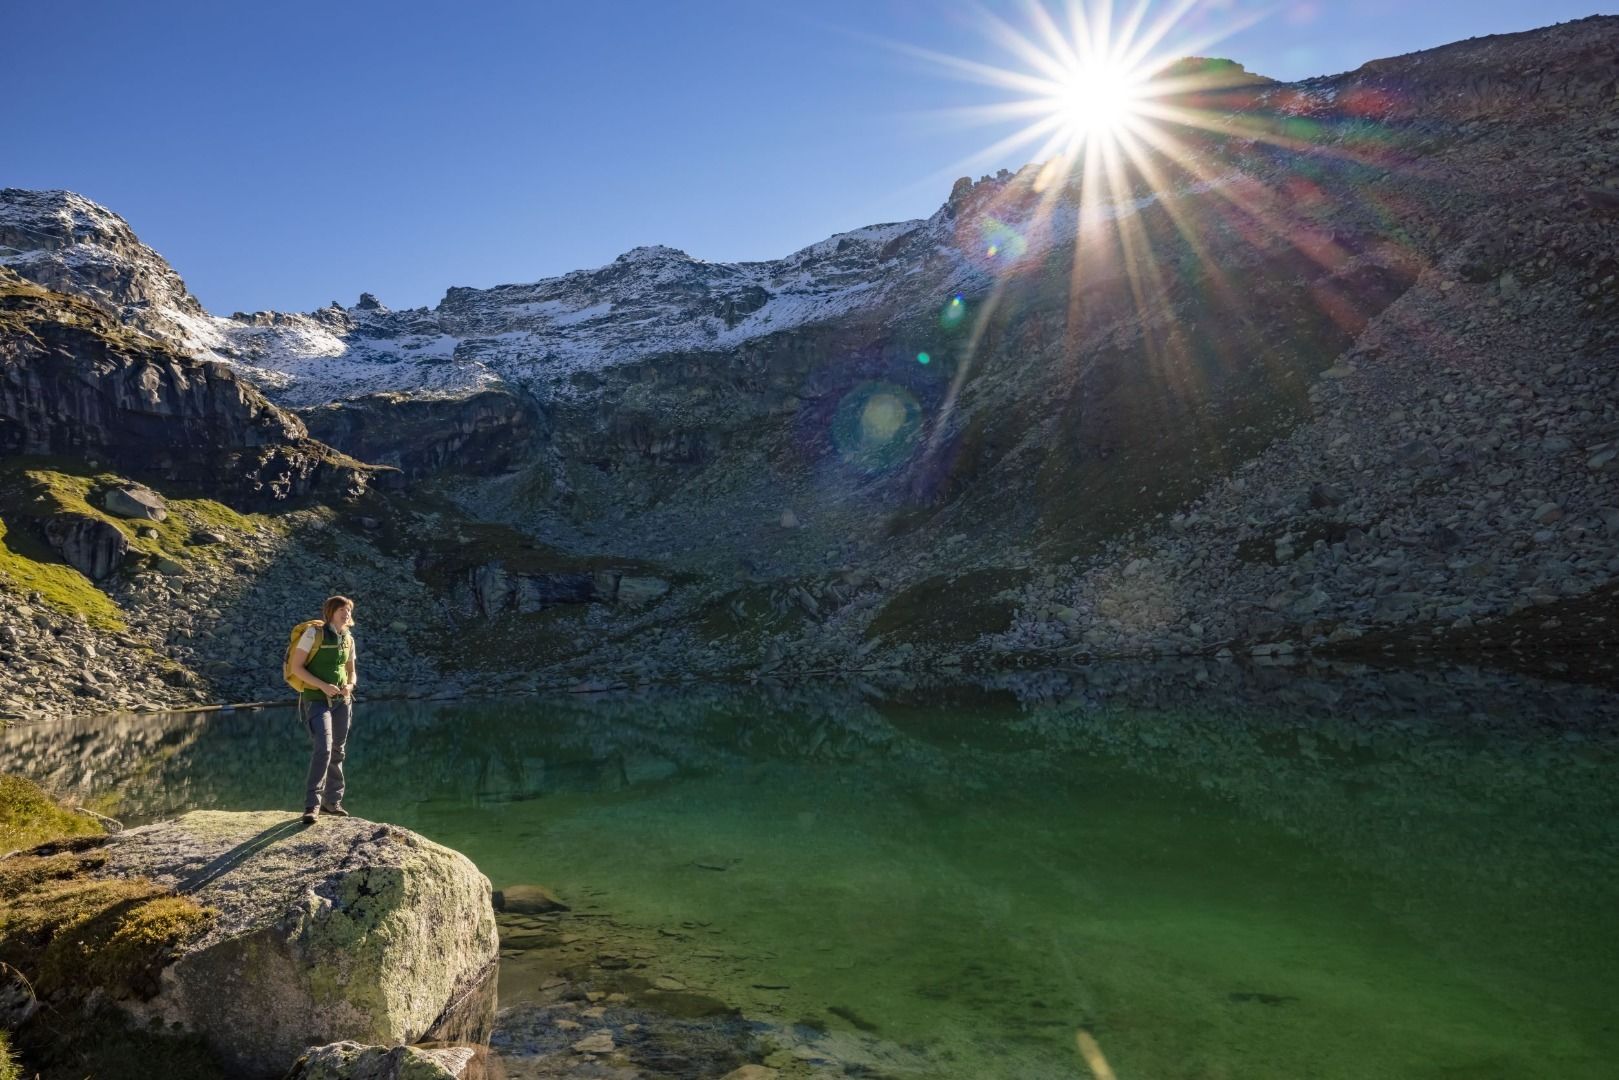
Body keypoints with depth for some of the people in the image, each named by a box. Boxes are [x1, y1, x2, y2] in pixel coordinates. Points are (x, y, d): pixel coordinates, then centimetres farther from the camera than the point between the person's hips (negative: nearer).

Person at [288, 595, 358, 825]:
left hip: (341, 701, 6)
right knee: (322, 749, -19)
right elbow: (296, 667, -11)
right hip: (316, 700, -6)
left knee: (337, 752, 12)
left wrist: (350, 686, -6)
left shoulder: (348, 639, 7)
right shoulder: (314, 633, -10)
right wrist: (323, 686, -20)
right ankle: (312, 805, -15)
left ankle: (332, 801, 24)